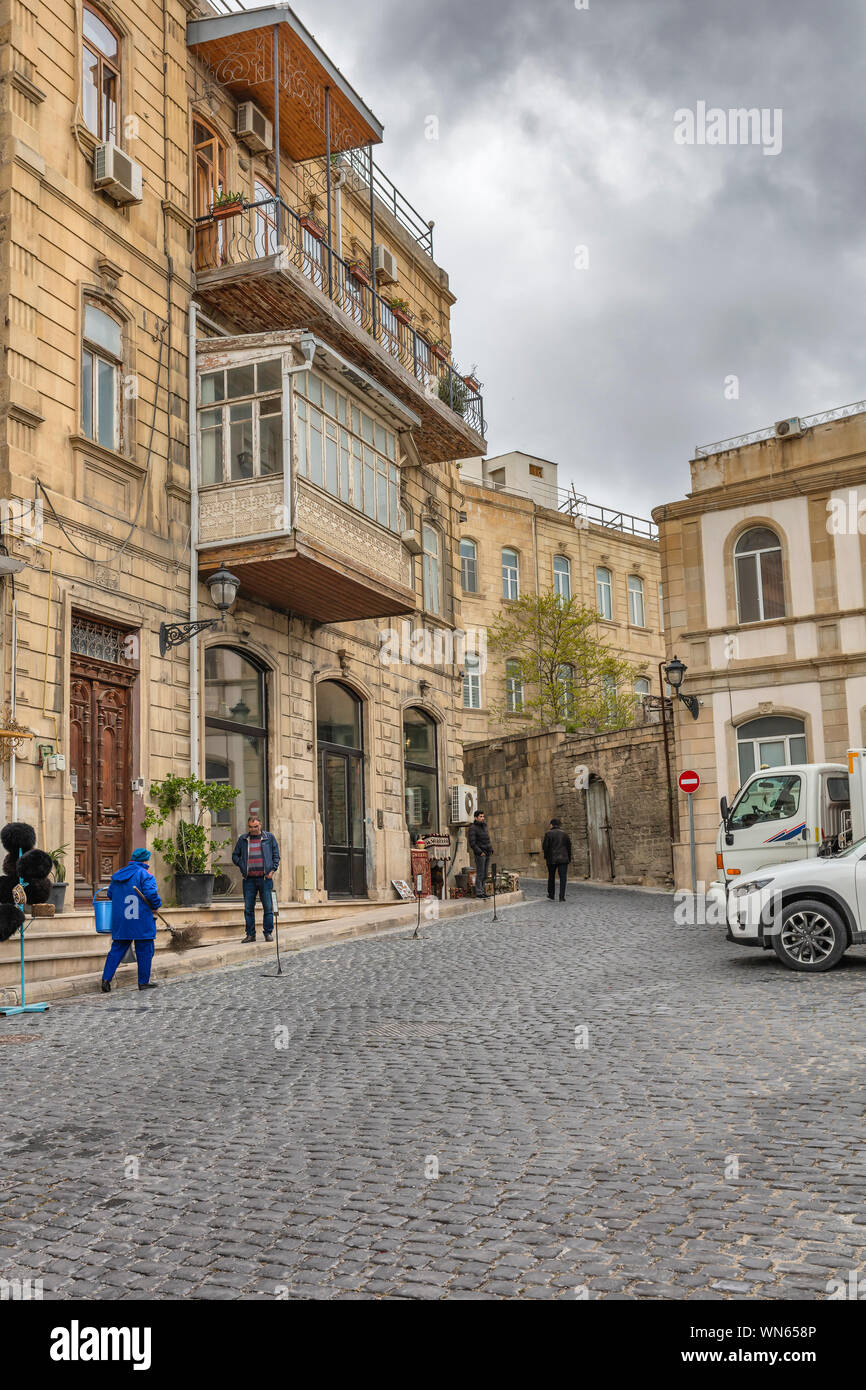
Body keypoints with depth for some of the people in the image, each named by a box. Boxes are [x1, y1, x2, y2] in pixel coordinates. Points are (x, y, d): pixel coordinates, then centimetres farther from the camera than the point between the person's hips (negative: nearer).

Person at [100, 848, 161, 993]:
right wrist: (158, 903, 0)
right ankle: (143, 982, 8)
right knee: (145, 951, 5)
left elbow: (110, 894, 18)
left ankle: (106, 979, 1)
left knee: (117, 950, 11)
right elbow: (151, 894, -19)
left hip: (119, 921, 6)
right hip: (141, 921, -6)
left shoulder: (117, 875, 13)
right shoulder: (145, 875, -9)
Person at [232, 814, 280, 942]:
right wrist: (242, 867, 3)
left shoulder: (269, 837, 7)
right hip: (249, 879, 2)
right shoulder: (242, 839, 11)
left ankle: (268, 933, 6)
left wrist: (273, 870, -2)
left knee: (268, 907, -2)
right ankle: (250, 934, 10)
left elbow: (276, 855, 9)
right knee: (248, 908, 3)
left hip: (265, 878, -2)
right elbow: (235, 856, 18)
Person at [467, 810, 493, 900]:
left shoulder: (484, 827, 15)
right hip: (480, 854, -8)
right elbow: (472, 843, -15)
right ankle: (478, 892, -3)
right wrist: (480, 852, -19)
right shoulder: (473, 828, -9)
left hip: (488, 854, 8)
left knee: (485, 874, 8)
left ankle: (481, 891, 14)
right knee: (480, 874, -7)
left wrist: (491, 850, 11)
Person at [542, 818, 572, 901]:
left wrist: (545, 857, 9)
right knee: (563, 877, 0)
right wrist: (569, 859, 15)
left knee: (551, 877, 15)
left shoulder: (549, 834, -4)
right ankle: (562, 897, -7)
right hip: (563, 859, 1)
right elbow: (569, 847, 9)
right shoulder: (565, 834, 7)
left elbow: (545, 846, -7)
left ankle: (551, 895, 24)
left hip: (552, 859, -1)